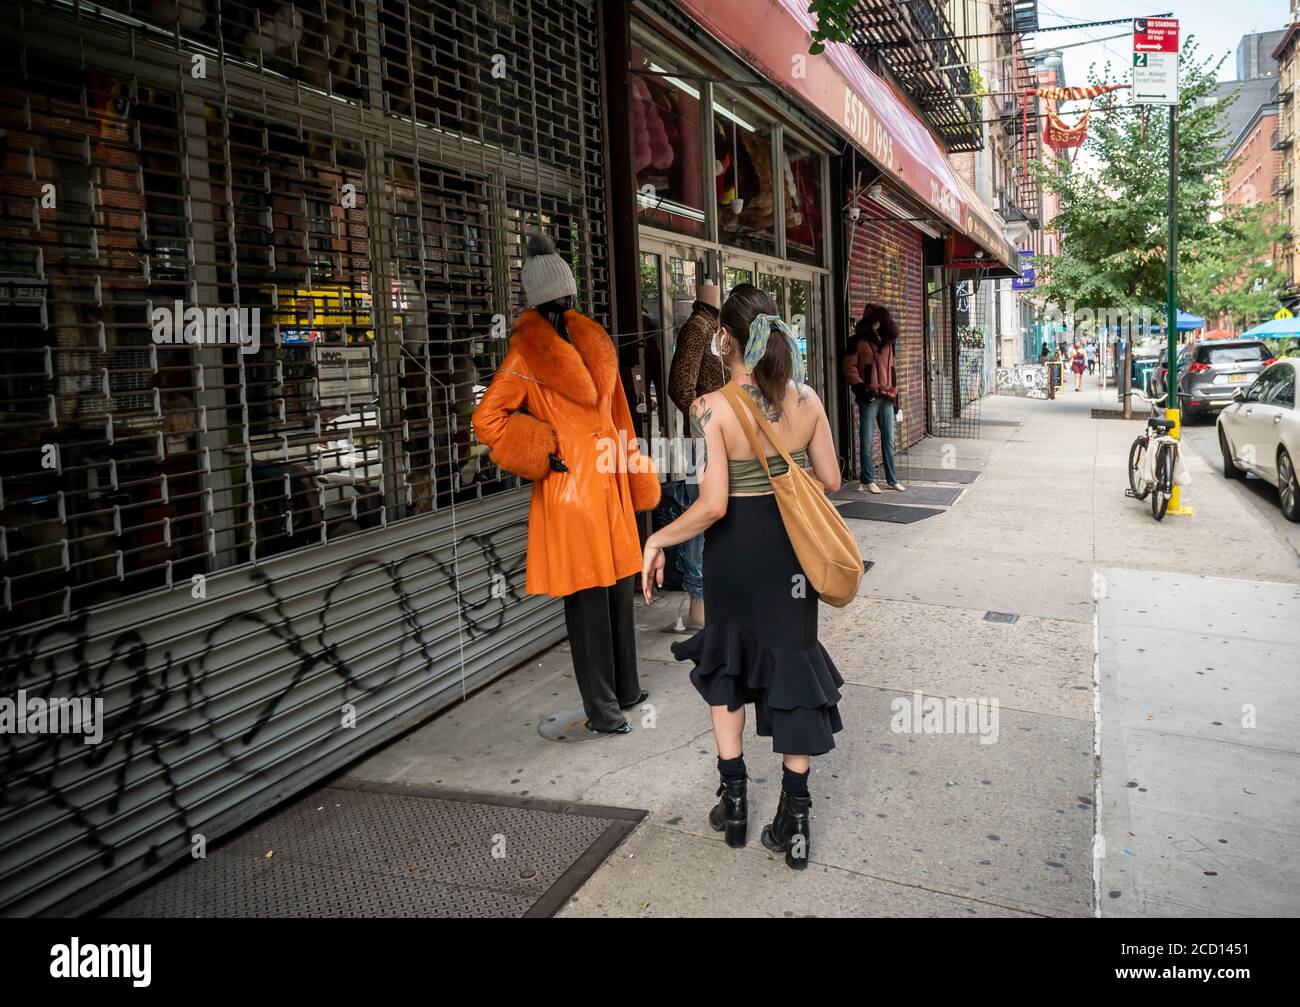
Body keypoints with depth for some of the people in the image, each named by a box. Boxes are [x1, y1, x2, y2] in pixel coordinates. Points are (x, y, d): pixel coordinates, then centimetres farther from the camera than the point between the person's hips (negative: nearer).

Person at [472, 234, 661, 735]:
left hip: (610, 485, 7)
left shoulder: (591, 341, 13)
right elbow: (486, 420, -11)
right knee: (588, 599, 0)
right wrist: (543, 453, -11)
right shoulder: (528, 353, -8)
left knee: (619, 590, 16)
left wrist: (633, 473, 18)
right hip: (570, 486, -7)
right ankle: (600, 709, 12)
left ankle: (624, 689, 32)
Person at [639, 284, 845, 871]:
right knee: (792, 667, 12)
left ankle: (734, 800, 28)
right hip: (792, 549, 3)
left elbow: (713, 504, -23)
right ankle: (794, 819, 18)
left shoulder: (712, 408, -18)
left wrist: (658, 541, -9)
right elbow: (830, 480, 3)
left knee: (725, 665, 20)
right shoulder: (806, 399, -5)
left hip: (735, 551, -3)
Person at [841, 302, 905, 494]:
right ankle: (867, 480, 5)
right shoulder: (858, 340, 0)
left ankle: (892, 479, 16)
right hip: (869, 397, -6)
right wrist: (860, 386, -16)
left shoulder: (887, 341, 17)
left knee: (889, 440, 9)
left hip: (887, 397, 6)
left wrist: (895, 391, 19)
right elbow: (849, 367, -5)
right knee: (867, 440, -2)